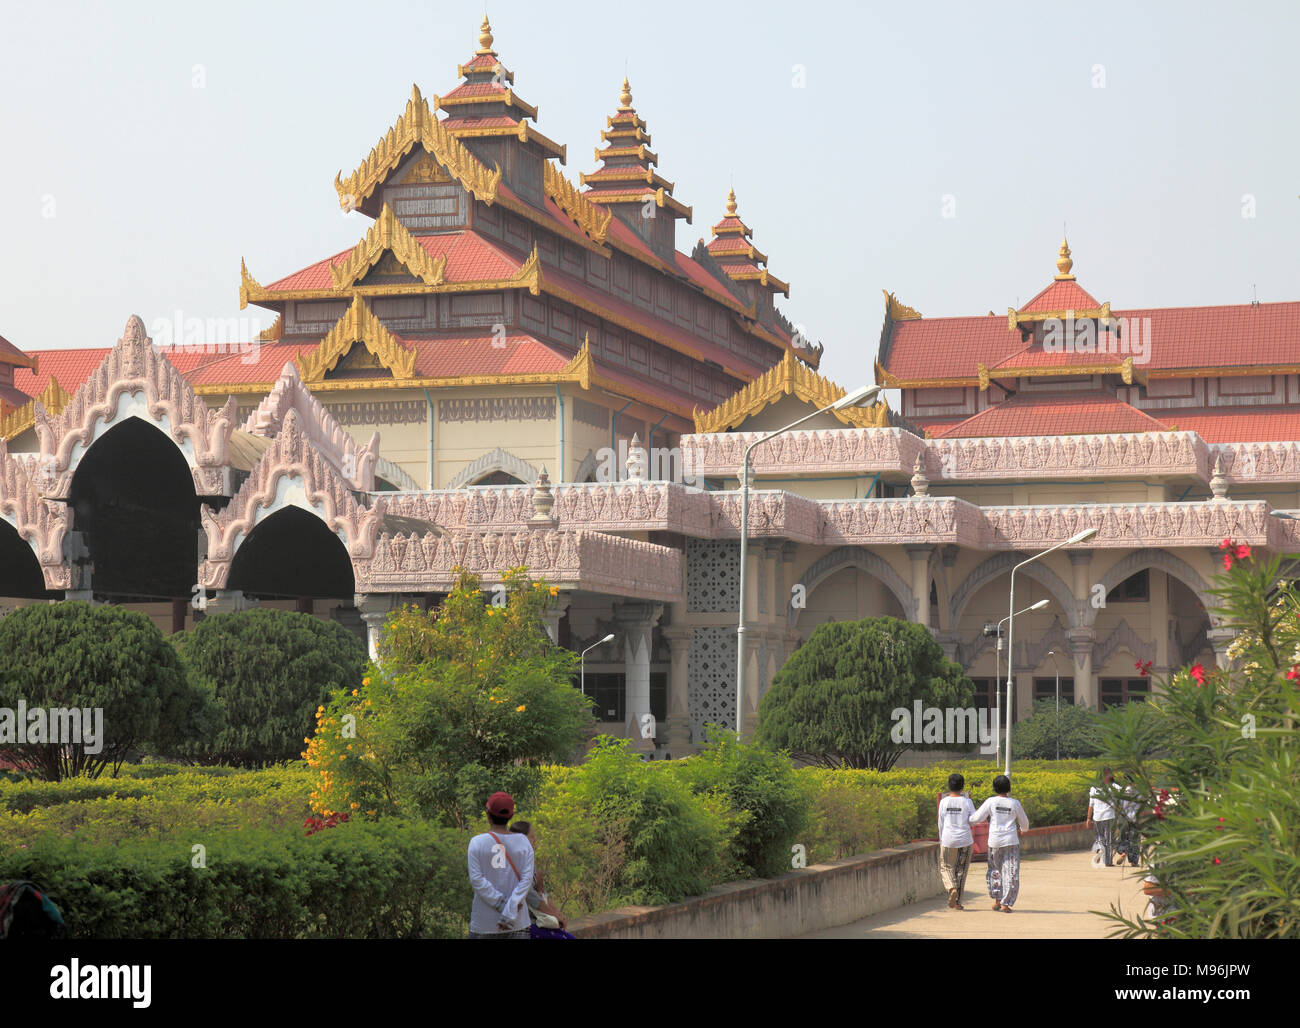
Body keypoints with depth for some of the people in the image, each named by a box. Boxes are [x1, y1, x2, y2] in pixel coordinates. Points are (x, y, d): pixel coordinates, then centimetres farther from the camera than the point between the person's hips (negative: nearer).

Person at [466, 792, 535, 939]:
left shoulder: (477, 842, -5)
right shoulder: (523, 843, 0)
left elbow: (476, 880, -11)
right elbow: (527, 879, -8)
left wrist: (502, 904, -9)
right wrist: (510, 912, -13)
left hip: (484, 923, -1)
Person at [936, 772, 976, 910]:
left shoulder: (944, 802, -3)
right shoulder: (967, 802, -6)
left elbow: (941, 823, 3)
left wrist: (941, 840, 15)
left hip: (948, 840, 0)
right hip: (965, 840, 0)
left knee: (946, 867, 15)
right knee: (961, 870, 10)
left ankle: (952, 888, -14)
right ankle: (957, 902, 11)